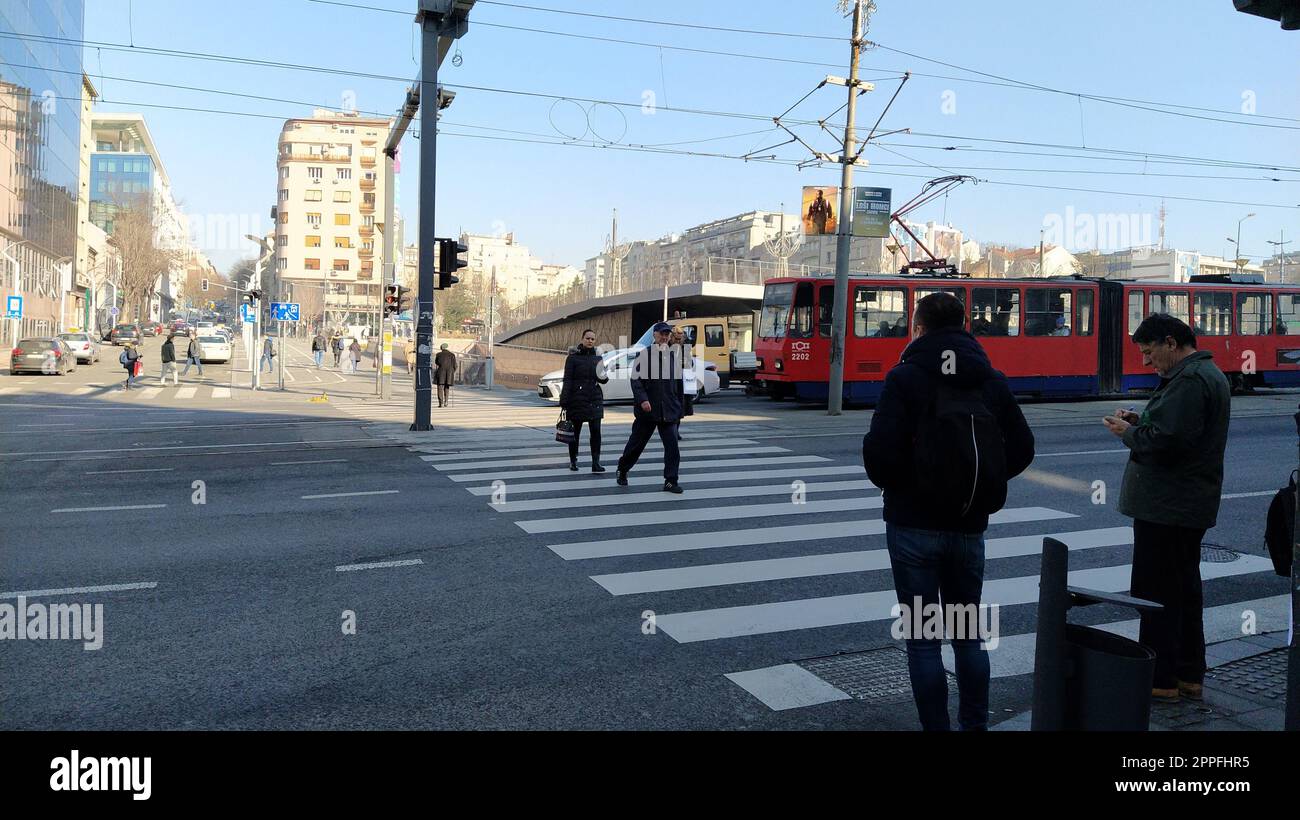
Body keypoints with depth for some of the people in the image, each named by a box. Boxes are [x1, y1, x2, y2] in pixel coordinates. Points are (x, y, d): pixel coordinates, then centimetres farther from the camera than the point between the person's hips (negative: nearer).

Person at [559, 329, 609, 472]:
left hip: (595, 400, 3)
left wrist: (604, 378, -9)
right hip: (577, 400, -3)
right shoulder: (573, 357, -3)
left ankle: (596, 463, -2)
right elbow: (567, 380, -6)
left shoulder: (597, 357, 9)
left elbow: (602, 379, 16)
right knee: (575, 432, 7)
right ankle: (573, 461, 21)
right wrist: (564, 401, -13)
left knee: (596, 432, -5)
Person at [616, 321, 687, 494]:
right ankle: (622, 470, 32)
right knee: (637, 442, 10)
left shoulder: (674, 355, 8)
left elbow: (679, 382, 14)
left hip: (669, 410, 2)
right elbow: (636, 380, -4)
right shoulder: (644, 354, -2)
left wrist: (681, 406, 13)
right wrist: (642, 399, -17)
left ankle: (670, 481, 0)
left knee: (672, 444, -7)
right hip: (647, 409, -2)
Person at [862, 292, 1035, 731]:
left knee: (922, 638, 5)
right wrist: (980, 486, 15)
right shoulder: (992, 380, 5)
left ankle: (936, 726, 10)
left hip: (913, 525, -5)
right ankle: (975, 723, 26)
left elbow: (881, 449, -20)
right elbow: (1021, 448, 5)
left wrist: (888, 482, 0)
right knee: (968, 632, 18)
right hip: (969, 526, 5)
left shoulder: (905, 377, -11)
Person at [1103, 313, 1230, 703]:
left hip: (1165, 507, -11)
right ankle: (1189, 675, 27)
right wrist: (1141, 421, 7)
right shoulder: (1208, 373, 16)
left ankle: (1160, 679, 6)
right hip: (1190, 505, 11)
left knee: (1156, 591, -2)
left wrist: (1128, 433, -11)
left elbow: (1167, 441, -27)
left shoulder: (1189, 380, -19)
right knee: (1184, 589, 17)